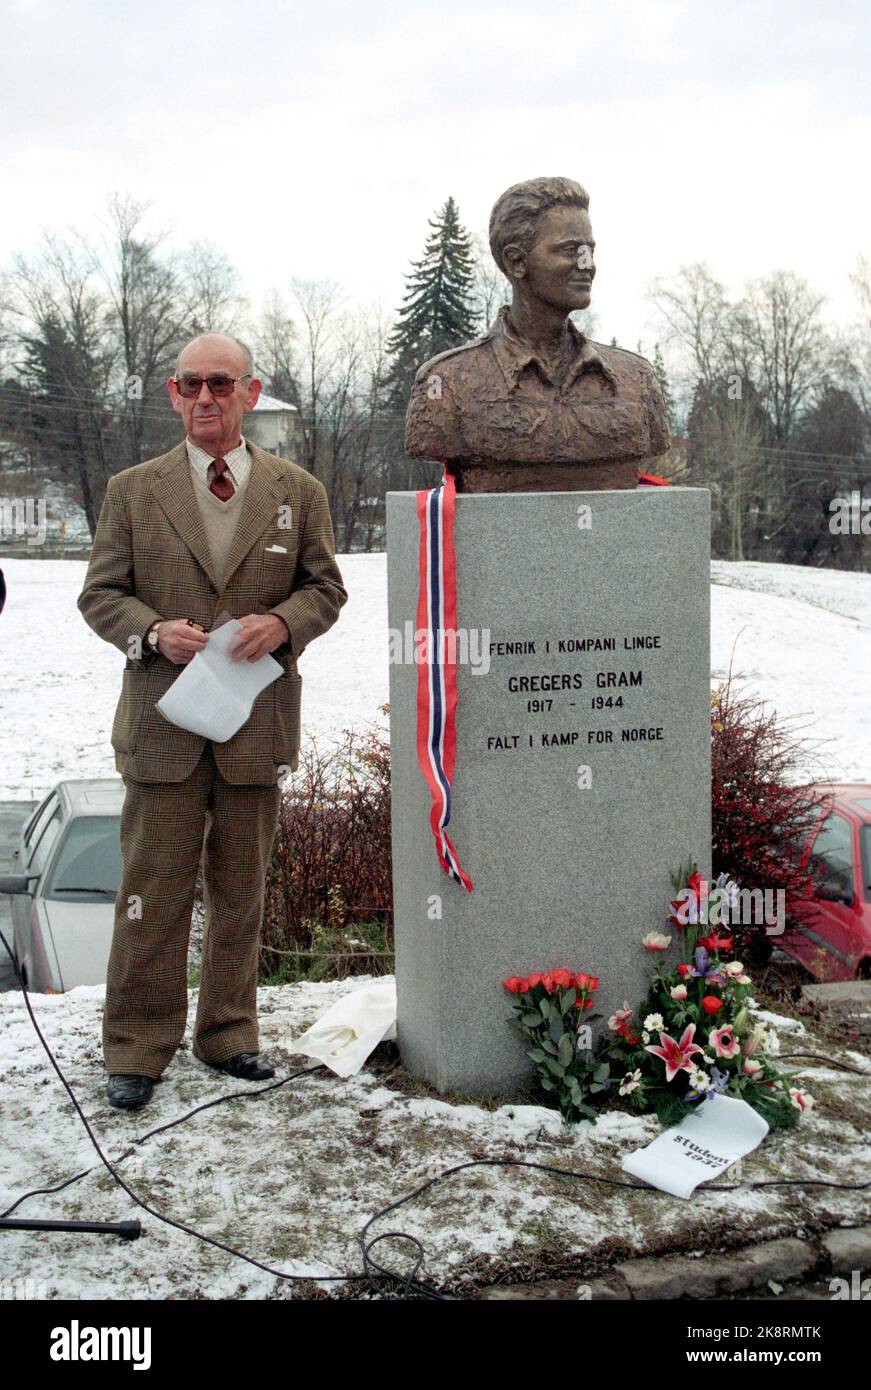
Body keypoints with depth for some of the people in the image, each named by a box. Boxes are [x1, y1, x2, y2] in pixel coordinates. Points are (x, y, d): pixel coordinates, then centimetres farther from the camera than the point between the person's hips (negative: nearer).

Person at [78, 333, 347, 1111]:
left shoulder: (298, 493, 6)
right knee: (153, 893, 2)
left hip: (259, 724, 1)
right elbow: (100, 594, 5)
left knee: (242, 891, 12)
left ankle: (229, 1033, 27)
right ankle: (137, 1049, 14)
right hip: (162, 722, -1)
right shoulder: (133, 491, 5)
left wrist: (282, 622, -12)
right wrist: (154, 631, -15)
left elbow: (326, 589, 9)